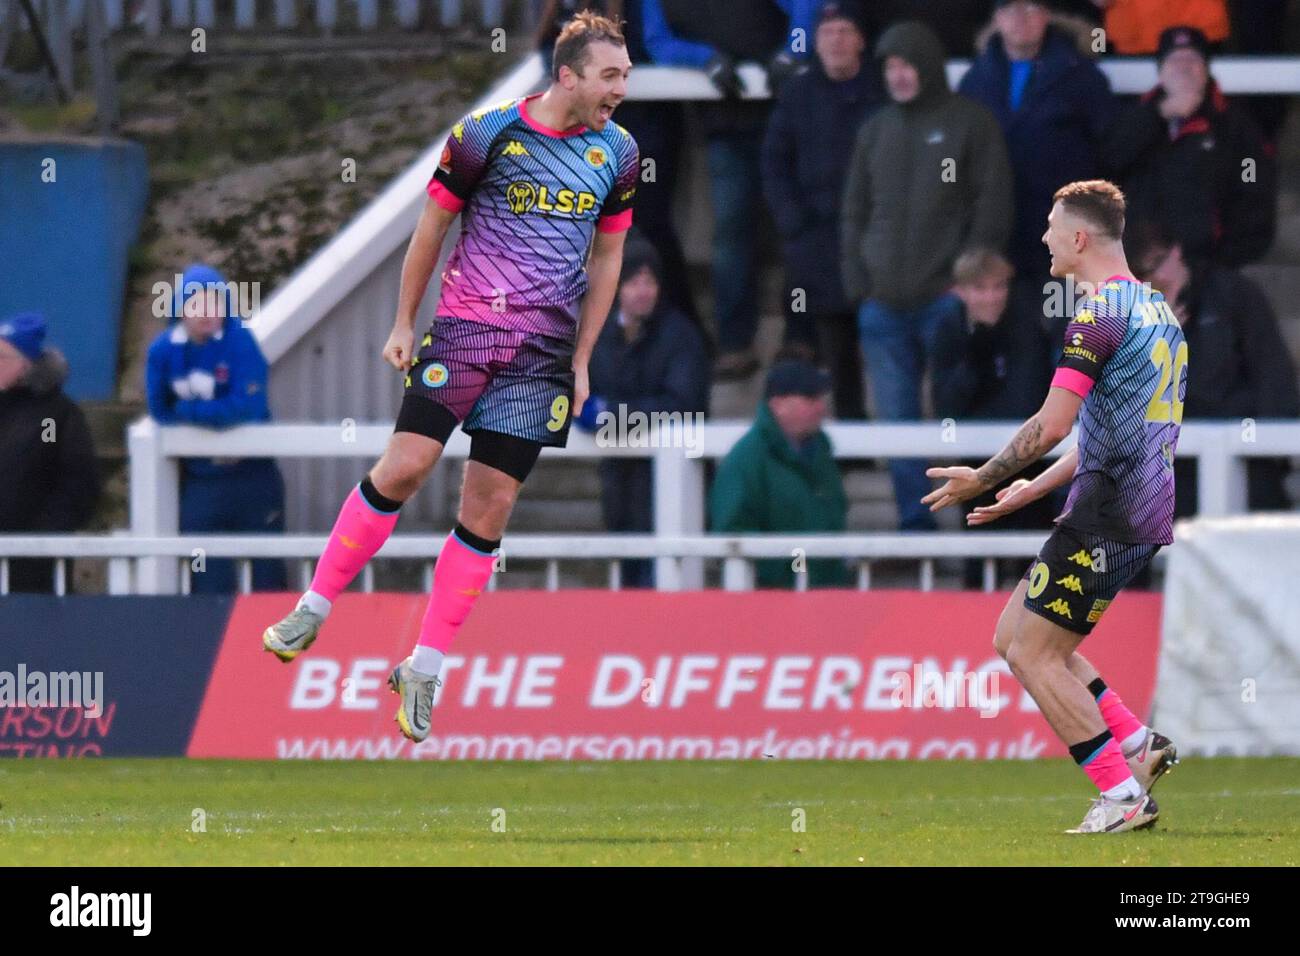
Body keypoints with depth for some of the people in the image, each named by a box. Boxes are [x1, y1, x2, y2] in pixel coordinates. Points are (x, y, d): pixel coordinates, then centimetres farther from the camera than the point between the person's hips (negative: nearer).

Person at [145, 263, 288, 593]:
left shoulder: (239, 340, -13)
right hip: (199, 477, 2)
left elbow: (248, 407, -20)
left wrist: (189, 411, -12)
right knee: (209, 579, 5)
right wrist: (215, 416, -11)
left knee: (266, 570, 4)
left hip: (252, 476, -2)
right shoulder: (163, 350, -3)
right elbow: (160, 411, 0)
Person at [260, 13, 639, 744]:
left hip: (545, 350, 3)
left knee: (491, 507, 0)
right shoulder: (487, 134, -6)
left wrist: (582, 359, 12)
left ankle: (424, 671, 6)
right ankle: (313, 613, 1)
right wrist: (404, 323, 4)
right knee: (406, 466, -13)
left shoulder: (618, 152, 6)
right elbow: (433, 225, 4)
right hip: (467, 325, -3)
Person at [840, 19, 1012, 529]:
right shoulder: (876, 130, 16)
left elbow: (993, 206, -2)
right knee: (896, 420, 2)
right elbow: (855, 210, 21)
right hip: (883, 305, 5)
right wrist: (857, 281, 7)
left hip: (946, 297, -5)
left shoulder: (971, 123, 2)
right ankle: (914, 523, 6)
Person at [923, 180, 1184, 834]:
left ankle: (1124, 796, -5)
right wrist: (1029, 490, 25)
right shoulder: (1156, 309, 17)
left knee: (1034, 654, -3)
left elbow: (1050, 427, -19)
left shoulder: (1099, 315, -14)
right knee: (1014, 637, 15)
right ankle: (1139, 744, 10)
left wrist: (983, 479, -6)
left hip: (1106, 520, -9)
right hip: (1146, 512, 9)